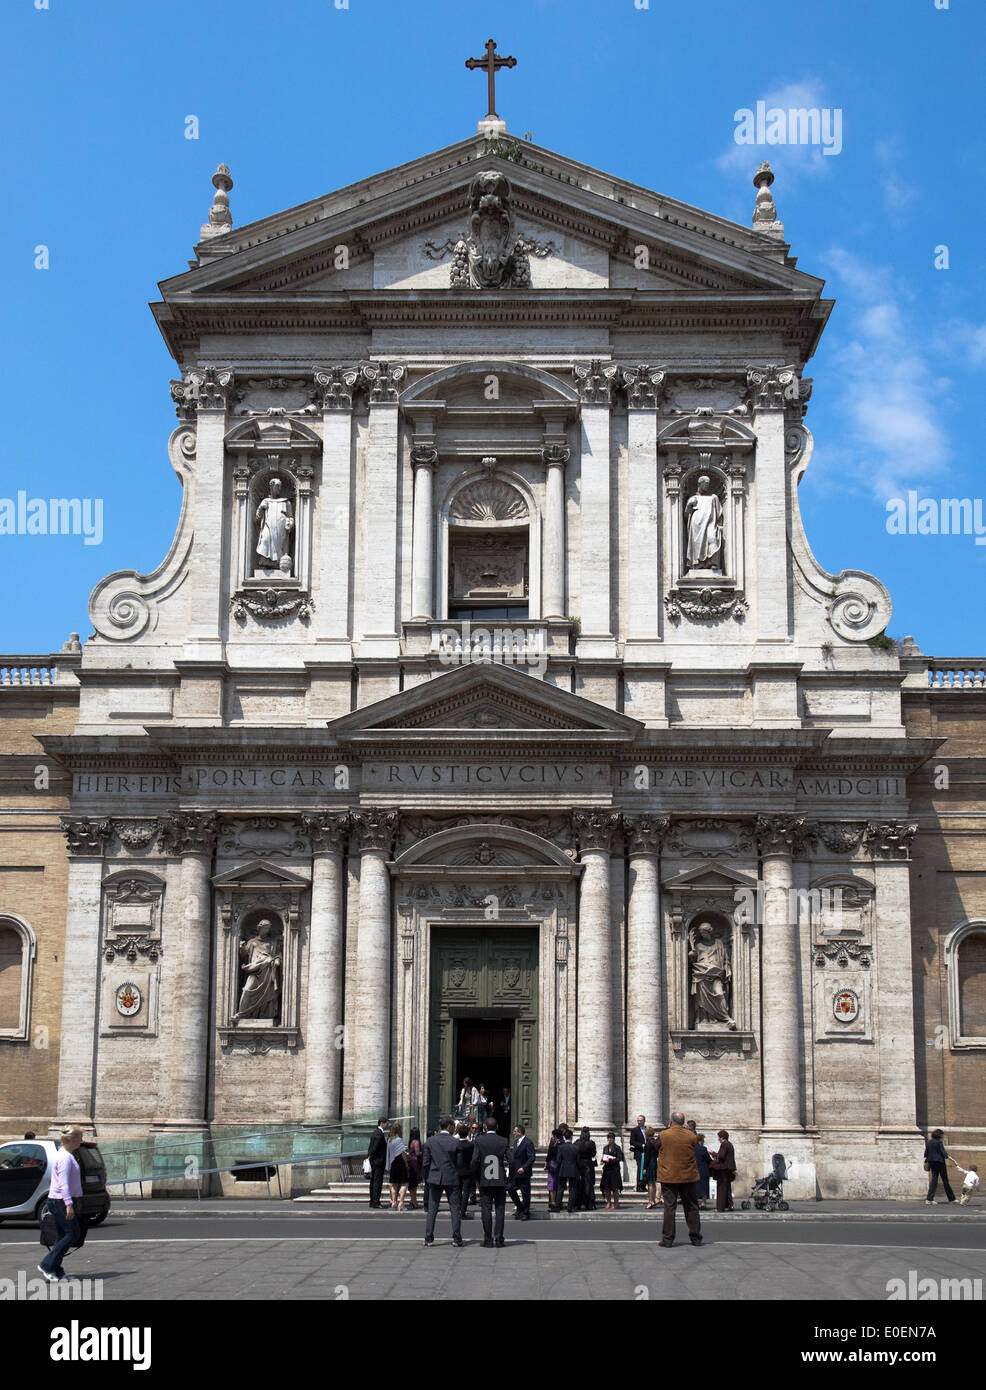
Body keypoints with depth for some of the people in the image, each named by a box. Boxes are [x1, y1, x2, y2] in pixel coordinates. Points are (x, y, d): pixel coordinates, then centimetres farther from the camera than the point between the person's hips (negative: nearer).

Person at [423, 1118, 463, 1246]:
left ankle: (428, 1238, 4)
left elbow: (425, 1162, 2)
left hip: (434, 1179, 2)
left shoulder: (431, 1141, 0)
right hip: (451, 1179, -2)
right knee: (455, 1209, 5)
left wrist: (425, 1178, 12)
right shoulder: (455, 1142, -7)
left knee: (432, 1210, 7)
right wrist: (459, 1177, 11)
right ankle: (456, 1238, 4)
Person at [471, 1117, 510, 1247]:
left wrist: (476, 1178, 4)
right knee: (499, 1210, 5)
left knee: (486, 1210, 4)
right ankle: (499, 1240, 3)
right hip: (500, 1181, 0)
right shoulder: (504, 1141, -3)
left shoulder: (479, 1141, -5)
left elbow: (475, 1161, -8)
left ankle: (488, 1240, 4)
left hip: (484, 1181, 0)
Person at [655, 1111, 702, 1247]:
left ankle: (667, 1239, 1)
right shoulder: (692, 1136, -3)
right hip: (688, 1176, 2)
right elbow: (693, 1153, 9)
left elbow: (657, 1152, 6)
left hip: (668, 1177, -2)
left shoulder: (663, 1135, -8)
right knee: (691, 1207, 10)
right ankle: (696, 1238, 14)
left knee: (669, 1207, 2)